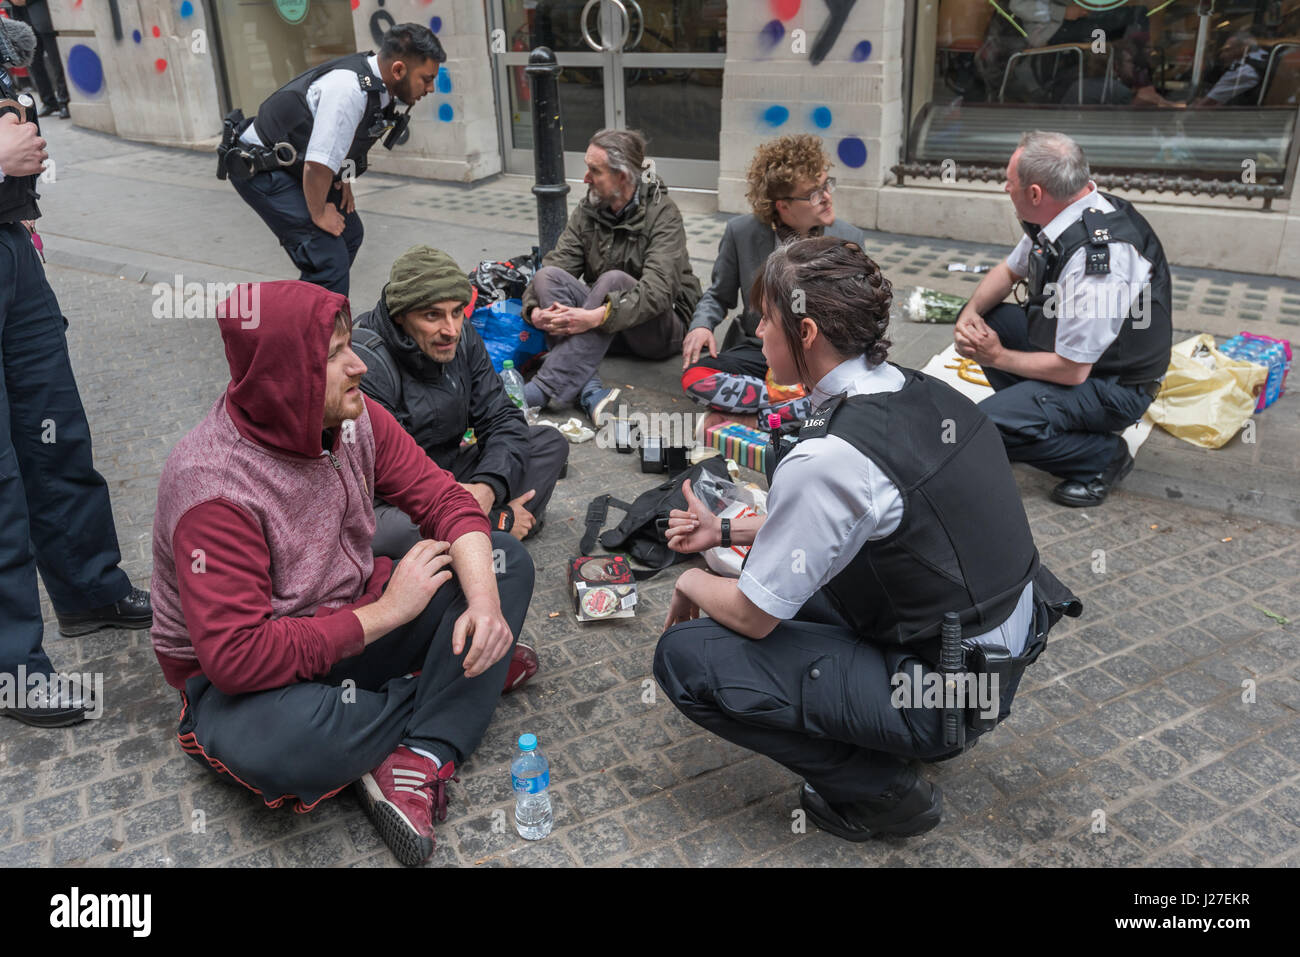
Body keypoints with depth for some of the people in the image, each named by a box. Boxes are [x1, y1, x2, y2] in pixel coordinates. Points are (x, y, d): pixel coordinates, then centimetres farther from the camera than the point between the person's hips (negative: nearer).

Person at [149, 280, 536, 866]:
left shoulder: (351, 414, -9)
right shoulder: (211, 486, -28)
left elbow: (443, 498, -7)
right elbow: (237, 656, -31)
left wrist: (485, 600, -25)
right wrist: (384, 612, -25)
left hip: (350, 624, 6)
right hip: (242, 676, -6)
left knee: (507, 561, -9)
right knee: (273, 745, -41)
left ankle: (416, 761, -22)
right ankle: (453, 680, -9)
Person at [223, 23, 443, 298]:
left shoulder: (378, 85, -3)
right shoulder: (349, 90, -32)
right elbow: (317, 166, -33)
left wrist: (344, 181, 11)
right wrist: (319, 213, -18)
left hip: (291, 163, 10)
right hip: (259, 169, -10)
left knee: (349, 234, 19)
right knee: (329, 260, -19)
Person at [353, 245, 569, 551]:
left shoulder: (463, 339, -4)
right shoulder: (366, 367, -25)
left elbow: (502, 418, -2)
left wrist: (486, 487, -26)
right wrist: (500, 522, -25)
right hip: (390, 502, -7)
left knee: (550, 442, -1)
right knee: (389, 532, -41)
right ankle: (501, 523, -15)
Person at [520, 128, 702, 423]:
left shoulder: (663, 214, -13)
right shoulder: (587, 211, 4)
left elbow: (658, 290, -28)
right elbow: (558, 262, -7)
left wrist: (596, 317, -41)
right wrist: (535, 309, -28)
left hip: (660, 329, -5)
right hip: (605, 330, 5)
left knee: (614, 279, -34)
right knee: (548, 274, -20)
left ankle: (542, 389, -38)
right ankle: (590, 393, -38)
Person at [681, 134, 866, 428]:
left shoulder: (849, 238, 0)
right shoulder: (741, 233, -3)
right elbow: (718, 296, 12)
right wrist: (702, 325, -11)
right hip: (759, 351, 0)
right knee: (694, 377, -28)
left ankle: (754, 418, -24)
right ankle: (802, 401, -24)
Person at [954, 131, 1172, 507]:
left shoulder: (1096, 257, -33)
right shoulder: (1059, 216, -6)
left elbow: (1071, 371, -28)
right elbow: (1009, 271, 14)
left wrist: (998, 356, -13)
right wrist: (970, 313, -6)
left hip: (1112, 387, -9)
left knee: (985, 426, -26)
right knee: (978, 319, 5)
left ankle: (1104, 455, -4)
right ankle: (1031, 408, 11)